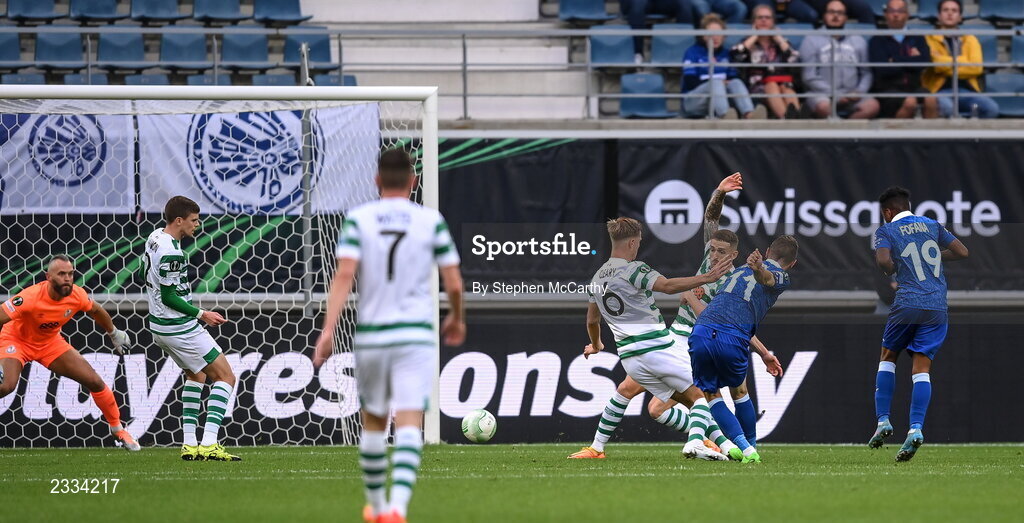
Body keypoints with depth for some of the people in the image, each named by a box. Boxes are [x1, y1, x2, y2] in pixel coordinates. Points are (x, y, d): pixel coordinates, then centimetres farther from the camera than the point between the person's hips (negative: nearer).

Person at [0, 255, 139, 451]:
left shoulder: (77, 295, -19)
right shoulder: (31, 297, -35)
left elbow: (96, 311, 4)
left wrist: (114, 333, 21)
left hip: (50, 342, 5)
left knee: (95, 382, 0)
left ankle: (117, 429, 21)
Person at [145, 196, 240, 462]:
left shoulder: (155, 237, 5)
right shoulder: (171, 253, -24)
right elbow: (169, 297, -22)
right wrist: (202, 314, -12)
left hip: (160, 325, 10)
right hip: (180, 328, -10)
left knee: (196, 374, 26)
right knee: (225, 376, -4)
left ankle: (189, 444, 19)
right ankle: (209, 444, -16)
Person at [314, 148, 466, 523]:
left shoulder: (359, 219, 1)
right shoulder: (431, 221, 1)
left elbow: (344, 274, -11)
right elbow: (454, 283, 3)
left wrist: (328, 329, -14)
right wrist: (456, 319, 23)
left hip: (371, 334, 1)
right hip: (416, 335, -1)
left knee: (373, 422, 19)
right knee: (409, 425, -9)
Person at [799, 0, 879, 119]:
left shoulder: (859, 41, 18)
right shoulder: (811, 41, 7)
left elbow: (866, 73, 14)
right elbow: (810, 77, -1)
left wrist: (859, 92, -7)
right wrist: (836, 96, -12)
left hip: (851, 98, 3)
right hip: (822, 95, -3)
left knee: (872, 105, -30)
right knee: (823, 106, -40)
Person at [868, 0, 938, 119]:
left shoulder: (917, 38, 15)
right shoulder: (877, 41, 5)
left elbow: (924, 62, -2)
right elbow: (883, 70, -9)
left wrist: (895, 61, -4)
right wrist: (911, 59, 1)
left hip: (913, 86, 3)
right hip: (887, 88, -3)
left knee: (931, 100, -30)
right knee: (909, 102, -35)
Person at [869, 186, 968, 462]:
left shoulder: (886, 231, 3)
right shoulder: (932, 225, 15)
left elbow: (883, 259, -16)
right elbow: (962, 252, 13)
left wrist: (892, 271, 6)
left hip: (908, 304, -3)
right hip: (938, 308, 3)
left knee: (888, 357, 18)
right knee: (921, 368, 0)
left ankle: (883, 421, 10)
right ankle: (916, 428, -17)